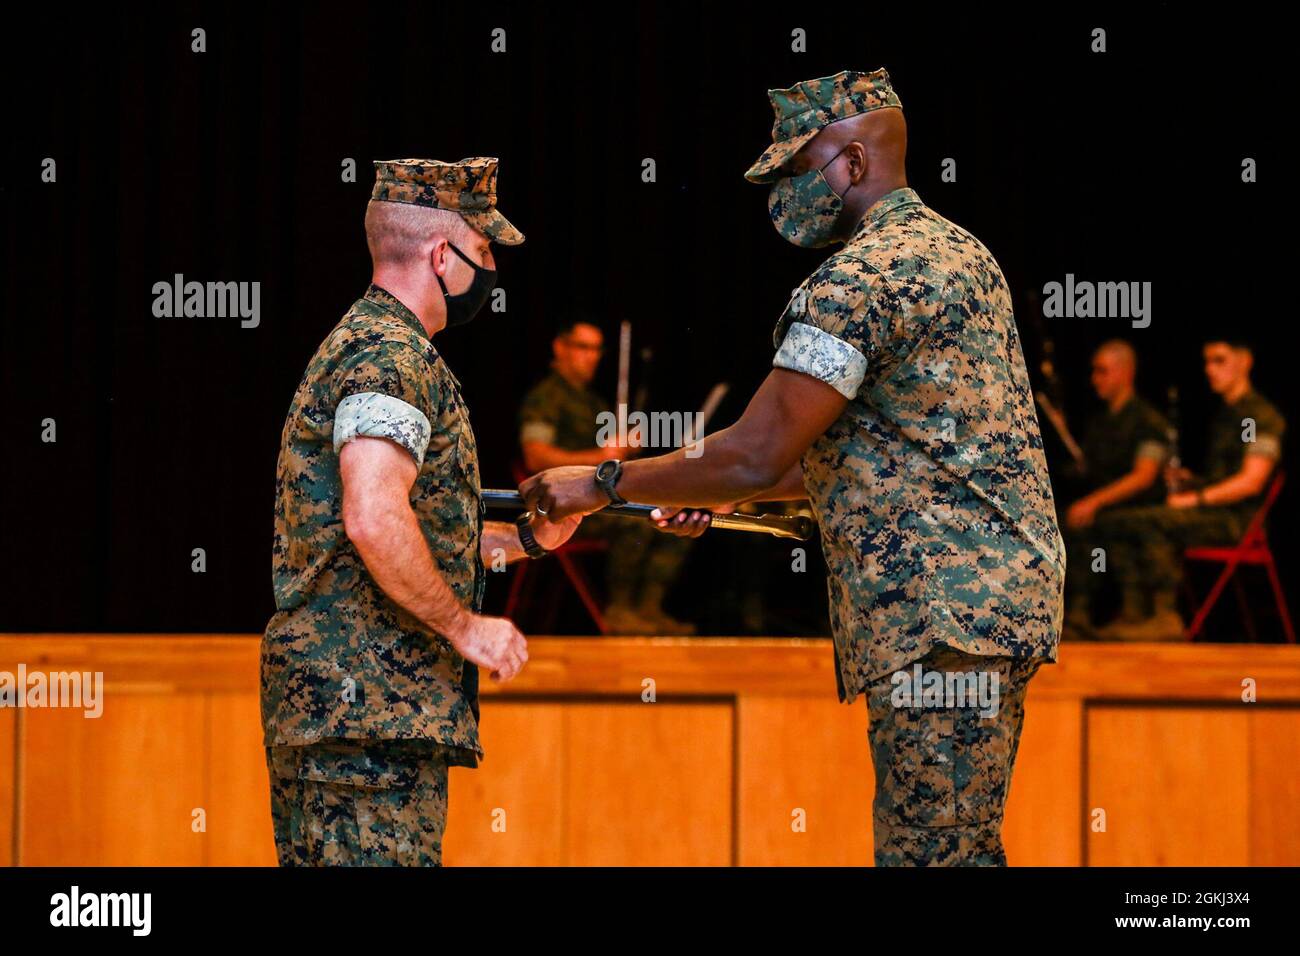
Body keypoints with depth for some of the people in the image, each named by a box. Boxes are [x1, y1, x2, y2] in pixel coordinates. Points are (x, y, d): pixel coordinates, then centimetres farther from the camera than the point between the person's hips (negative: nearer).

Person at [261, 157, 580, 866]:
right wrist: (465, 626, -16)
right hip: (370, 702, -11)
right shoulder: (391, 356, -12)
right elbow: (374, 521, -26)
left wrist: (525, 538, 22)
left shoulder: (358, 343, 23)